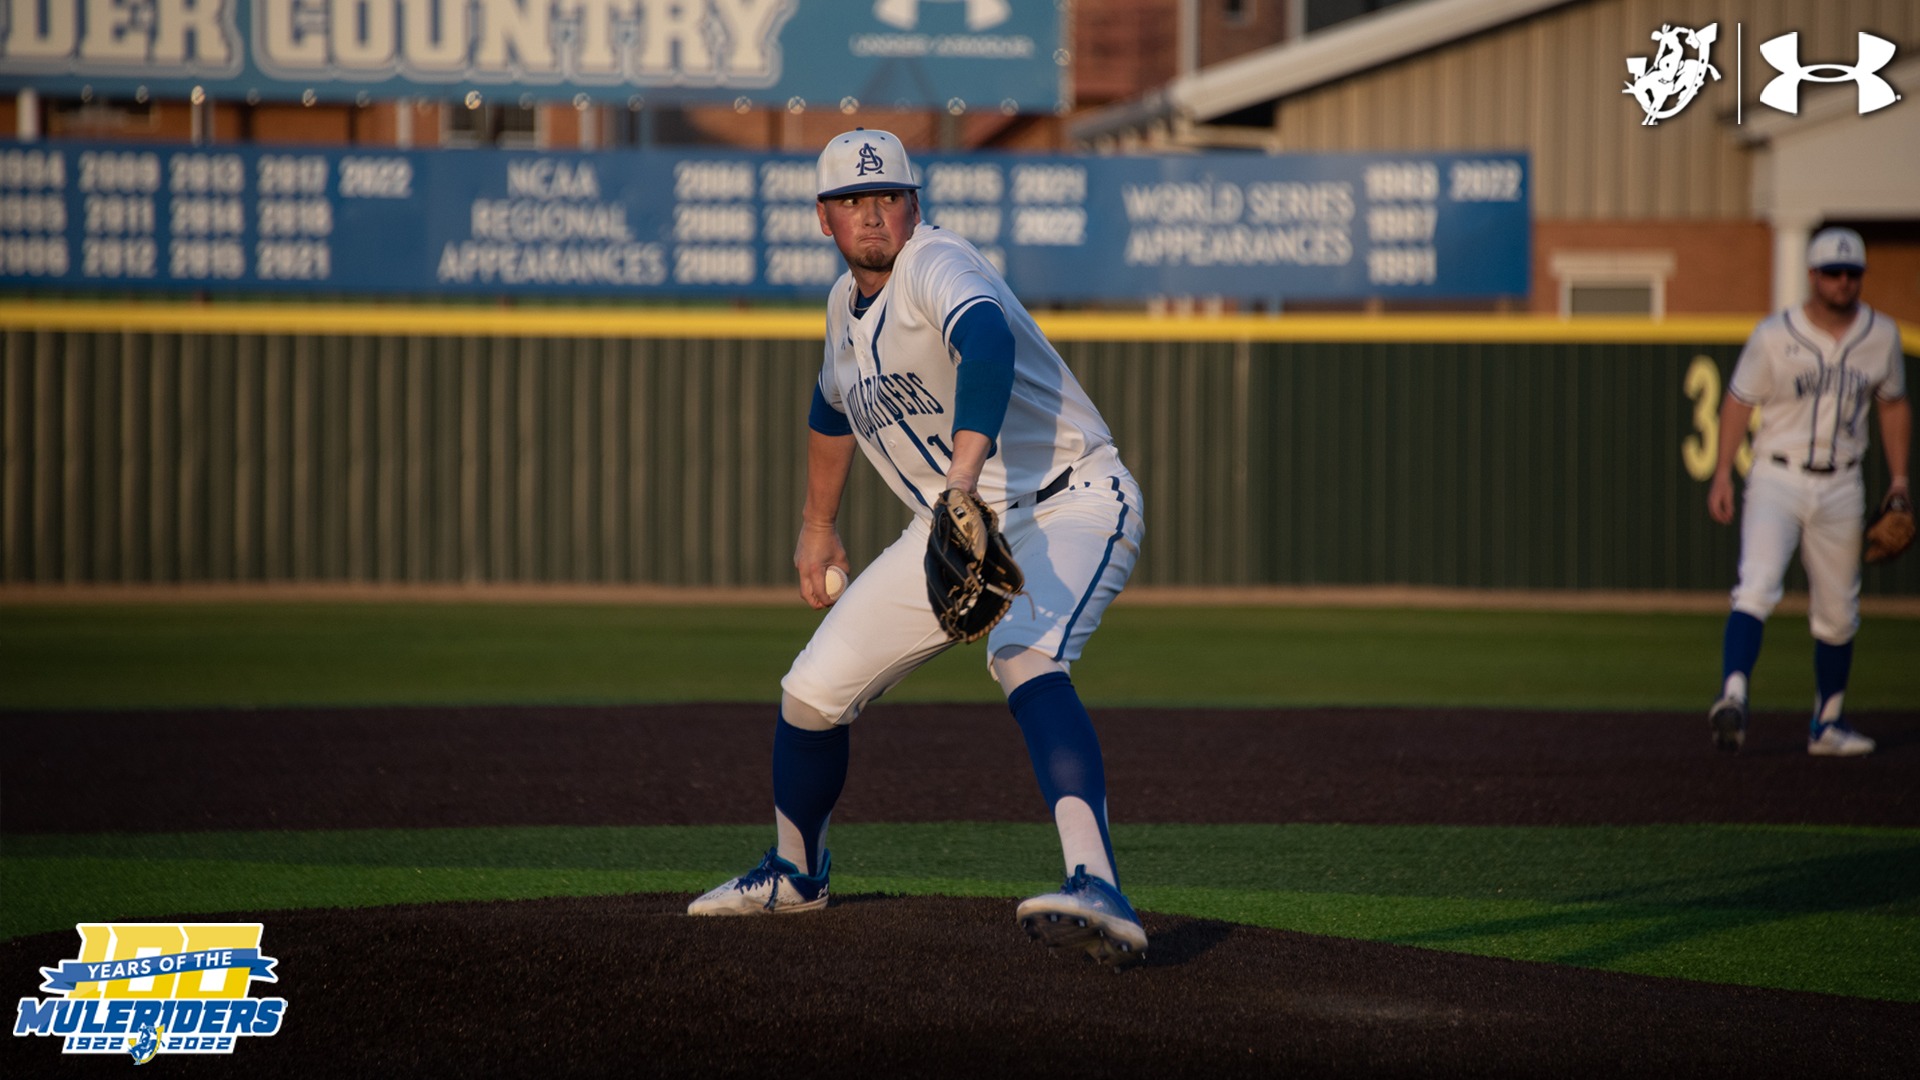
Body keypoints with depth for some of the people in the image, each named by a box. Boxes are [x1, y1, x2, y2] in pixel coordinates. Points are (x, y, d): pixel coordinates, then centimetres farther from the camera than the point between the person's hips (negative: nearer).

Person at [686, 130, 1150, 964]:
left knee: (1025, 659, -38)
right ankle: (793, 872, 35)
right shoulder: (847, 302, 7)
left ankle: (1097, 890, -52)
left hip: (1068, 507, -8)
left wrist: (965, 468, -59)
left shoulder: (937, 266, -21)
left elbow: (987, 340, -45)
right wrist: (817, 526, 34)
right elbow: (834, 404, 29)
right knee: (812, 690, 7)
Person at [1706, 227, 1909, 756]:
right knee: (1757, 587, -23)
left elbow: (1894, 404, 16)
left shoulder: (1881, 336, 4)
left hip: (1841, 488, 4)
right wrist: (1723, 473, -9)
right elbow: (1738, 401, -1)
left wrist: (1899, 476, 11)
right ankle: (1733, 697, -35)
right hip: (1778, 479, -4)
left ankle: (1827, 724, 23)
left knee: (1837, 613, 10)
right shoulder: (1774, 336, -7)